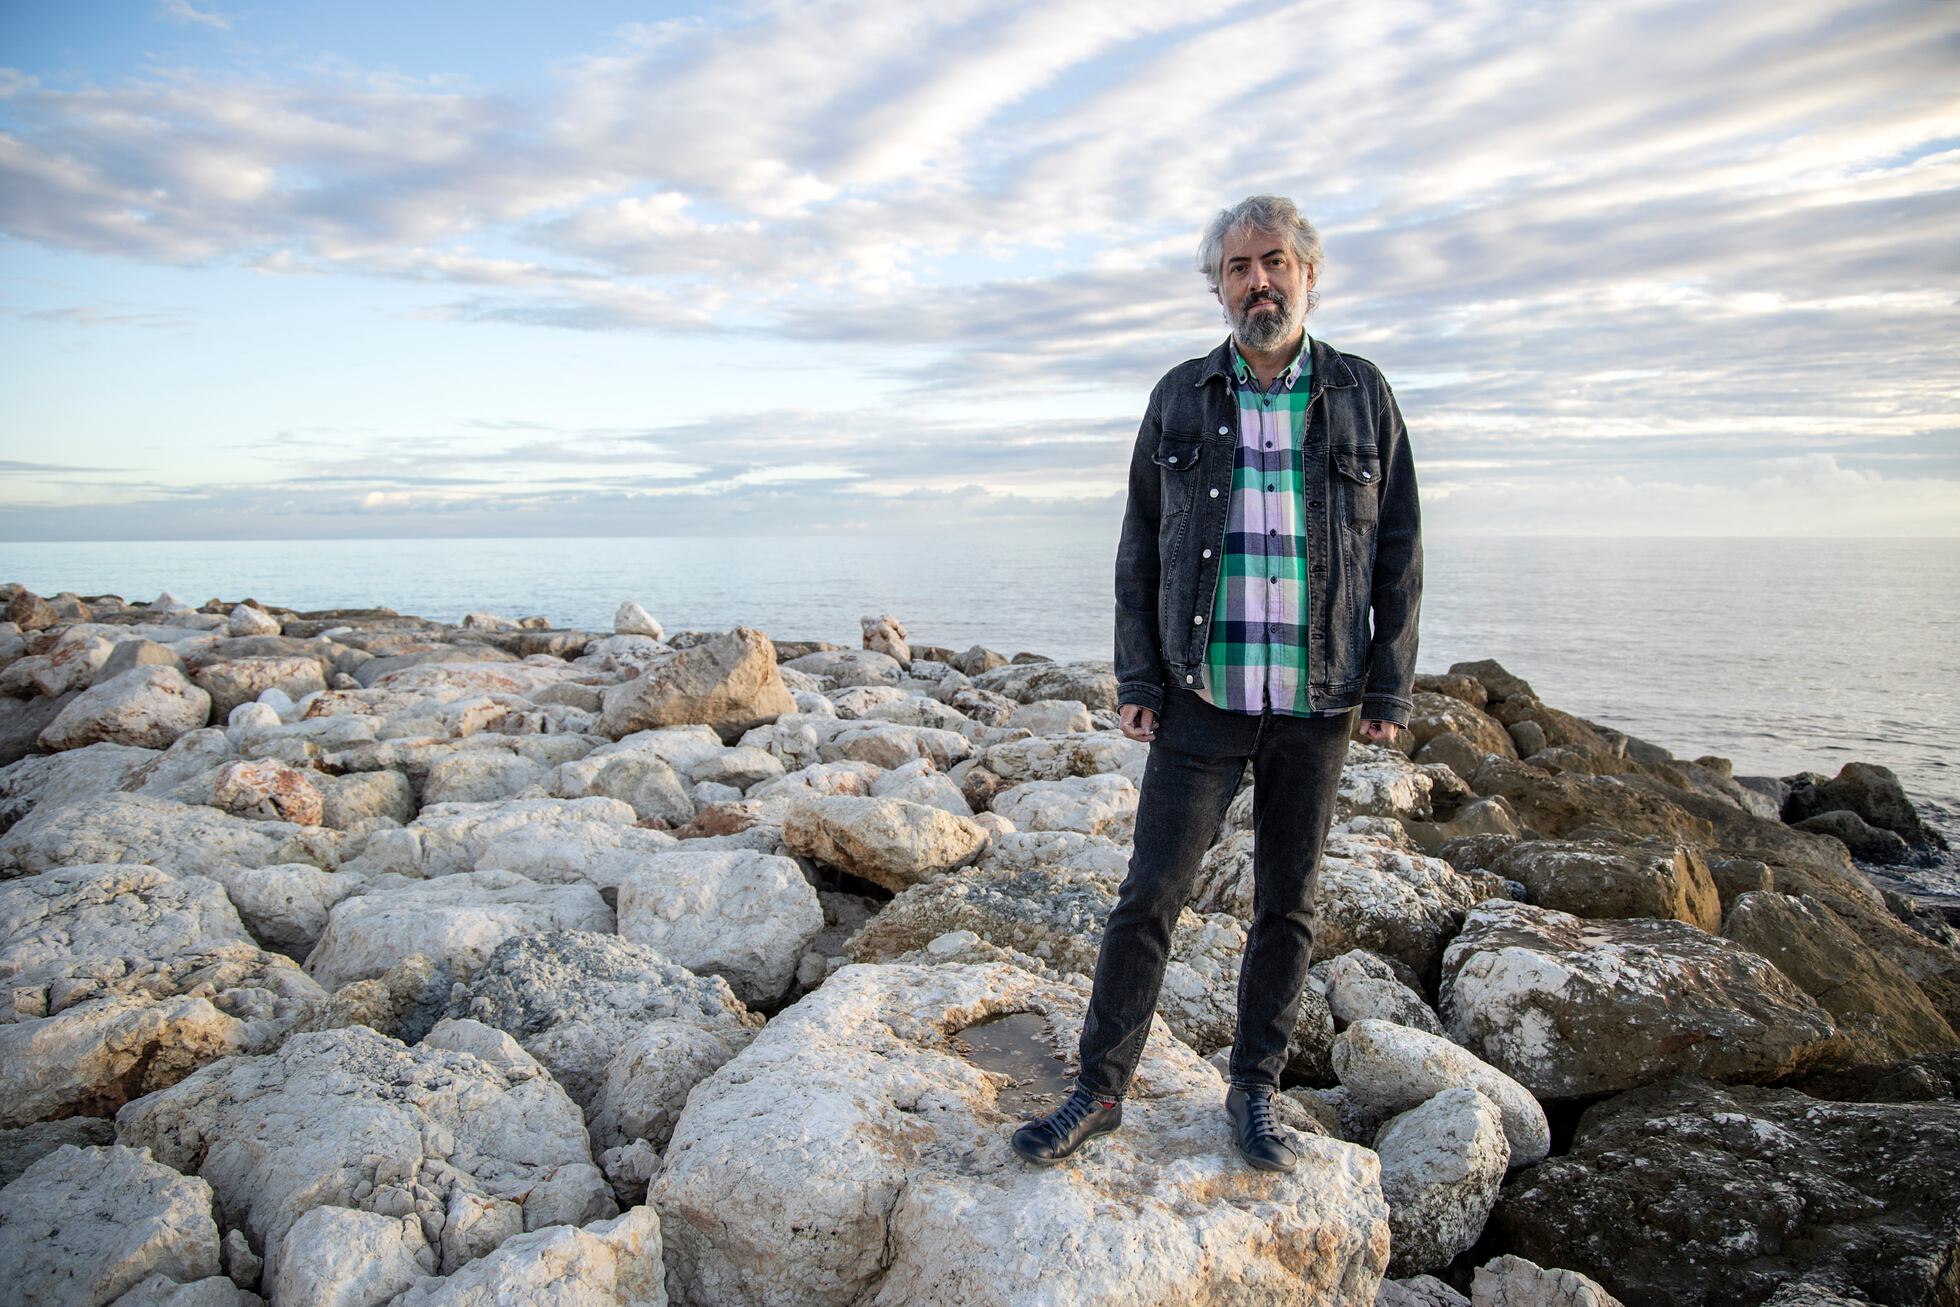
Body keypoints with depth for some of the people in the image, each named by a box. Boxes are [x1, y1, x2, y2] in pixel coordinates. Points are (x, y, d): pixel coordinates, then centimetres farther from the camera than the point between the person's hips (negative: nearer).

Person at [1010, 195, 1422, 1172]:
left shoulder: (1362, 397, 5)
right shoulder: (1181, 398, 5)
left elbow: (1398, 552, 6)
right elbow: (1139, 548, 7)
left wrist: (1390, 690, 0)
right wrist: (1137, 678, 0)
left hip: (1316, 705, 1)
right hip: (1203, 698, 0)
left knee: (1287, 907, 10)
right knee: (1149, 894, 0)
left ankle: (1254, 1093, 26)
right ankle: (1100, 1089, 14)